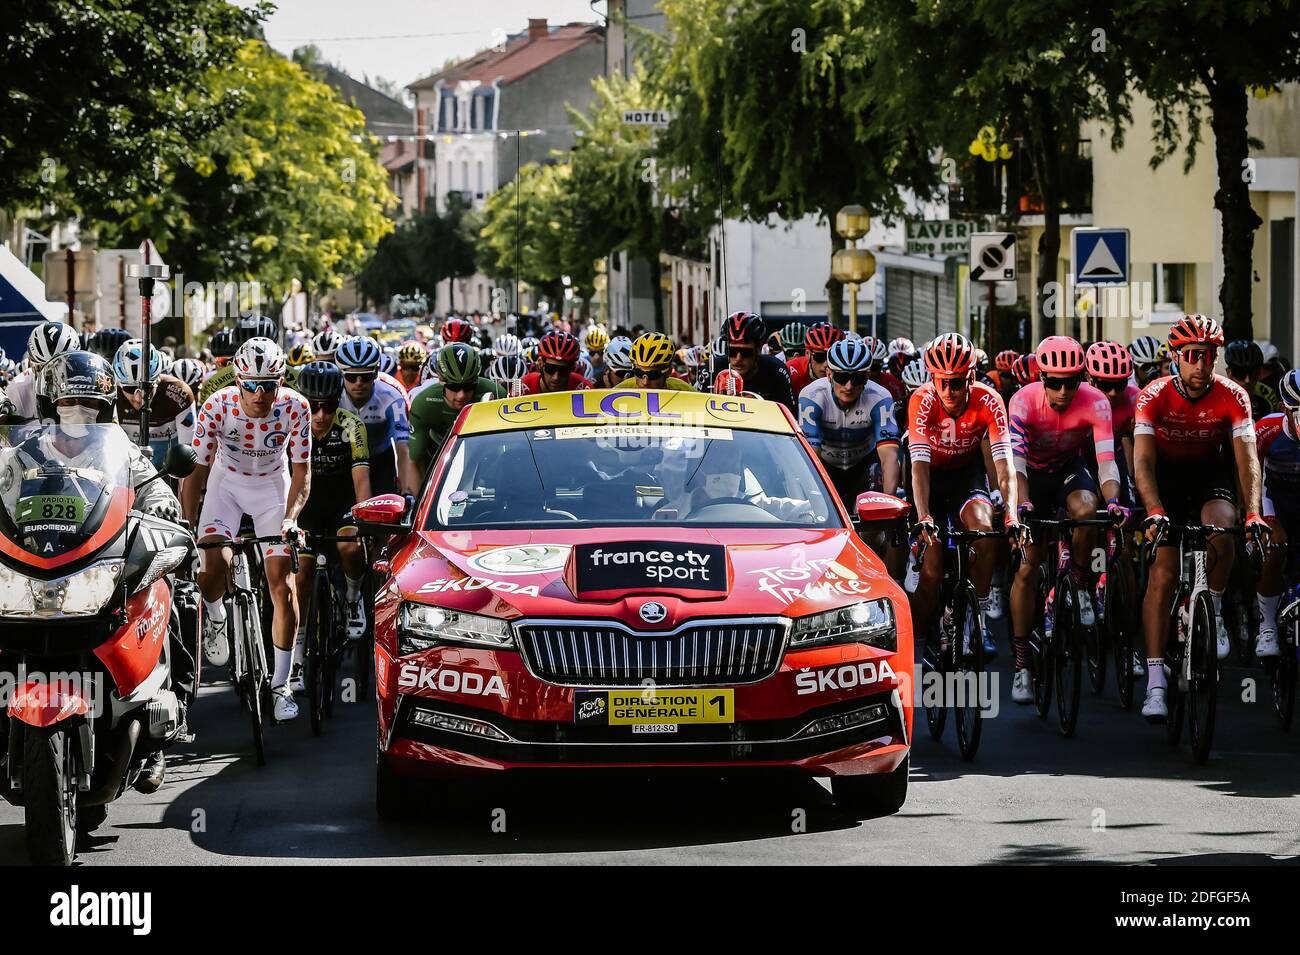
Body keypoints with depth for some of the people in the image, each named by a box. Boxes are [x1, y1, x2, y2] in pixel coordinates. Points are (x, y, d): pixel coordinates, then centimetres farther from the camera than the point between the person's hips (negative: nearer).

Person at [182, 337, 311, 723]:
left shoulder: (295, 407, -25)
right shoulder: (217, 406, -27)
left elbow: (301, 471, -18)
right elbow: (196, 469, -22)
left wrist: (291, 517, -34)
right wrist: (187, 526, -30)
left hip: (273, 485, 0)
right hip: (228, 480, 0)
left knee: (281, 581, -8)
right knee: (212, 564, -23)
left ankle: (280, 685, 1)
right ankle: (215, 617, 14)